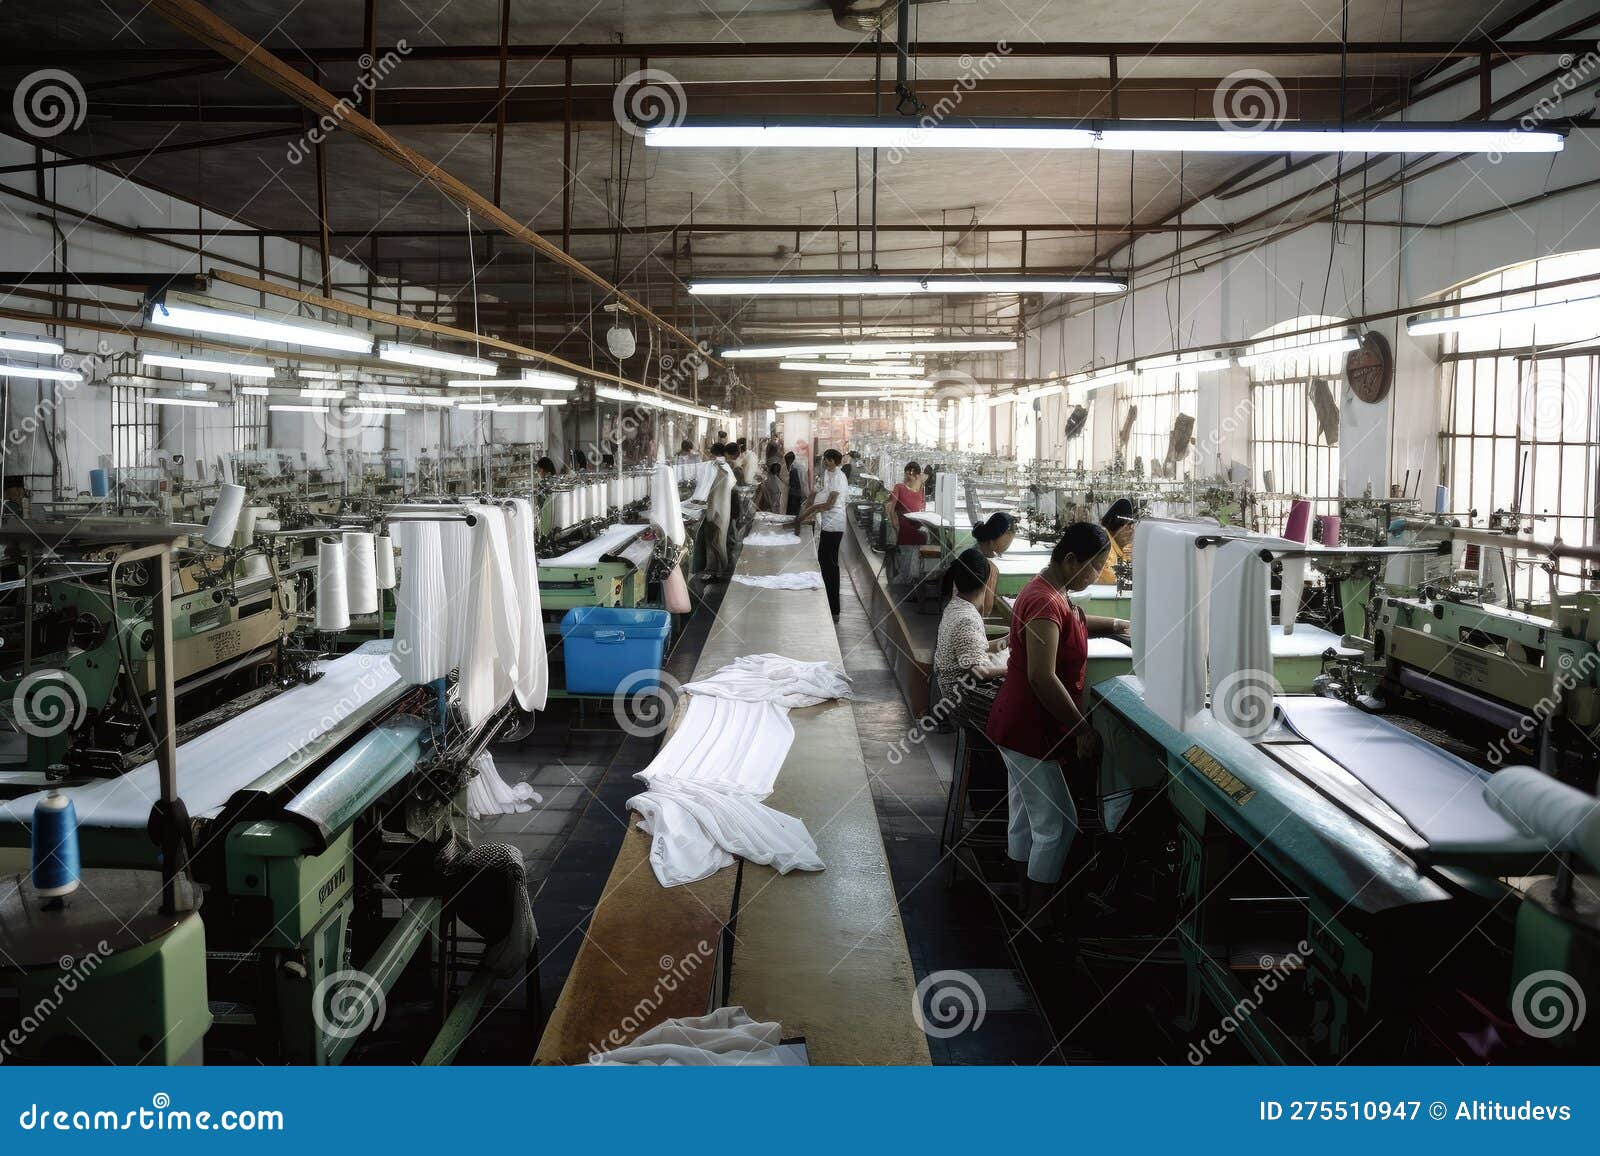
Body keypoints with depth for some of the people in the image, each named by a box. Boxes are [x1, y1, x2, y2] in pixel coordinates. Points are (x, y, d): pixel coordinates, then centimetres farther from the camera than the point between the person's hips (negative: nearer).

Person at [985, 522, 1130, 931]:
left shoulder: (1050, 592, 8)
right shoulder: (1045, 603, -24)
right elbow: (1043, 678, -28)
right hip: (1030, 729, -10)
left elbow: (1070, 622, 33)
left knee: (1025, 818, 17)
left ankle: (1027, 906, 28)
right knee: (1058, 823, -3)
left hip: (1021, 725, 10)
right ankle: (1037, 918, 6)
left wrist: (1113, 625, 21)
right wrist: (1083, 730, -22)